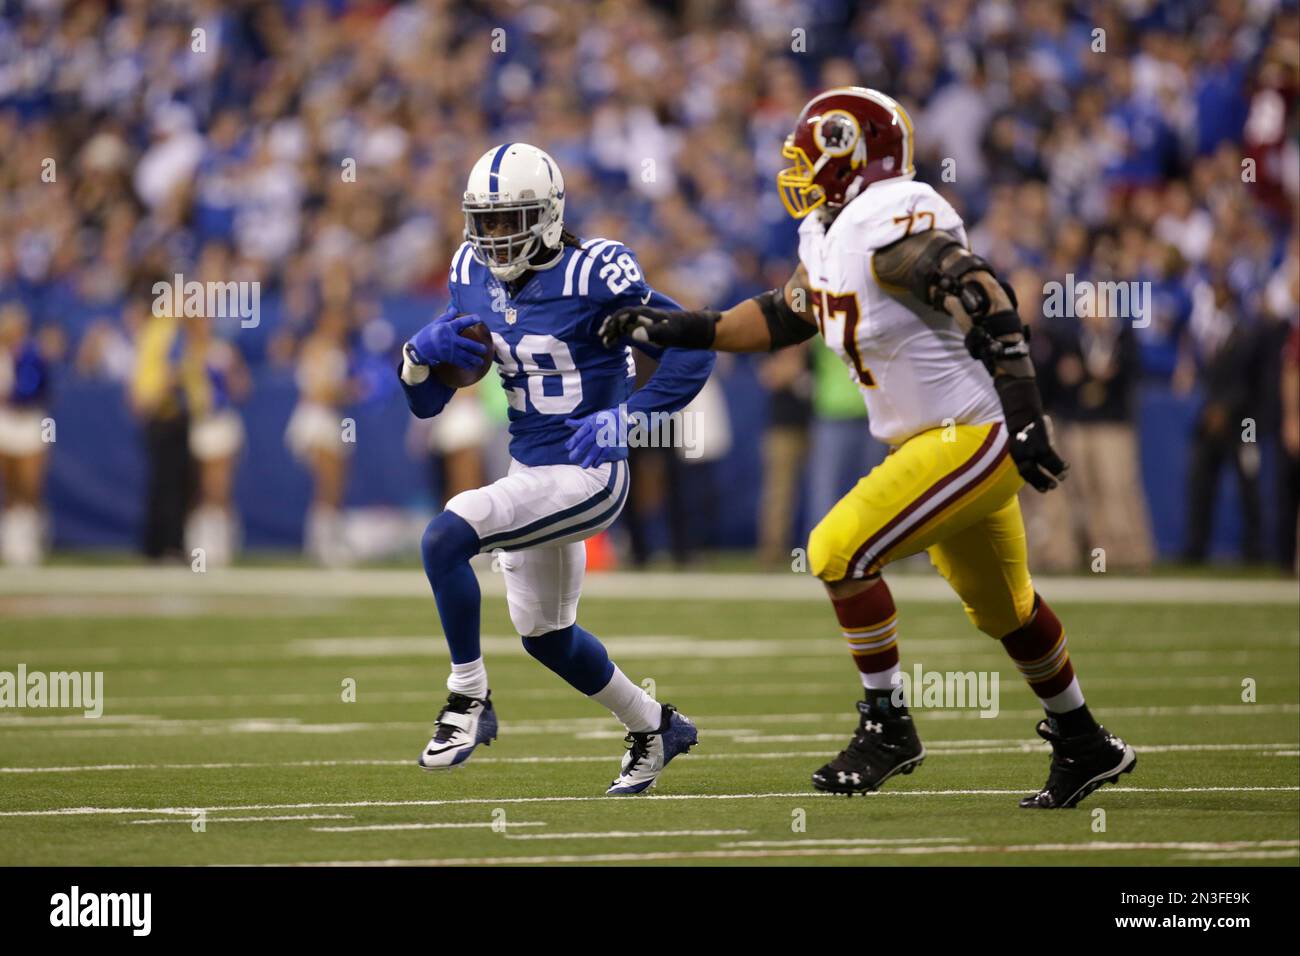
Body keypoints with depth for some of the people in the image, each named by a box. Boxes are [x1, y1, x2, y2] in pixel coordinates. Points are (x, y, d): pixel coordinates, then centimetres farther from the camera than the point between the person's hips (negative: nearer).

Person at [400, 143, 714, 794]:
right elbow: (426, 401, 7)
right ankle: (654, 728, 44)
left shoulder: (592, 274, -18)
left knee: (445, 538, -26)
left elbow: (691, 351, -15)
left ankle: (469, 699, -10)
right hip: (528, 469, 9)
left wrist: (626, 418, -25)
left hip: (585, 473, -9)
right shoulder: (474, 278, 2)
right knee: (544, 635, 22)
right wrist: (423, 352, -15)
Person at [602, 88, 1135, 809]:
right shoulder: (830, 237, 9)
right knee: (1002, 609, 20)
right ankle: (1085, 748, 34)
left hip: (969, 438, -10)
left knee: (839, 552, -15)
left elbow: (985, 302, -28)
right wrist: (676, 330, 17)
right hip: (928, 442, 10)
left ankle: (888, 727, -4)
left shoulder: (892, 222, -21)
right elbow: (783, 318, 22)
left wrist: (1023, 417, -31)